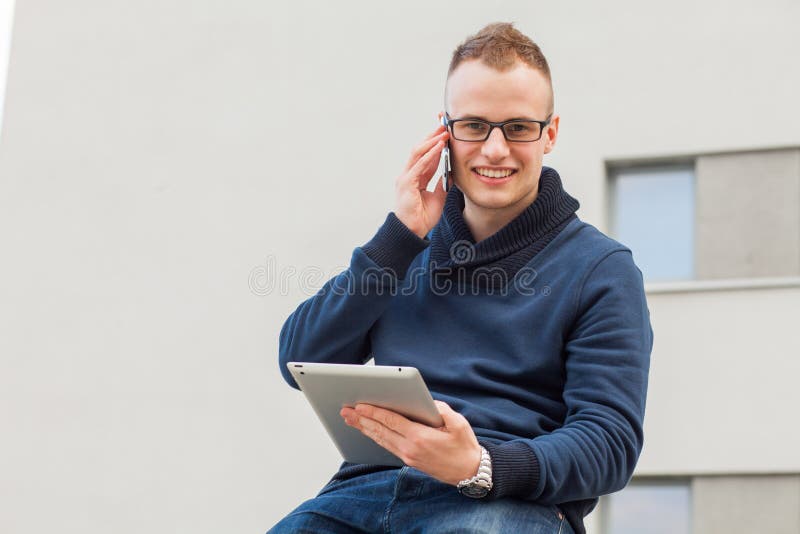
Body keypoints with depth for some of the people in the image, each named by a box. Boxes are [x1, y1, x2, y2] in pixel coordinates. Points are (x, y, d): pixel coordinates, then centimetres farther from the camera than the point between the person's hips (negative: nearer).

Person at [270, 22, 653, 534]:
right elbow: (302, 365, 11)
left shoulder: (601, 268, 8)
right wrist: (400, 236, 5)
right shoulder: (408, 247, 21)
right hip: (369, 487, 4)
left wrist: (480, 467, -20)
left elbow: (610, 440, -1)